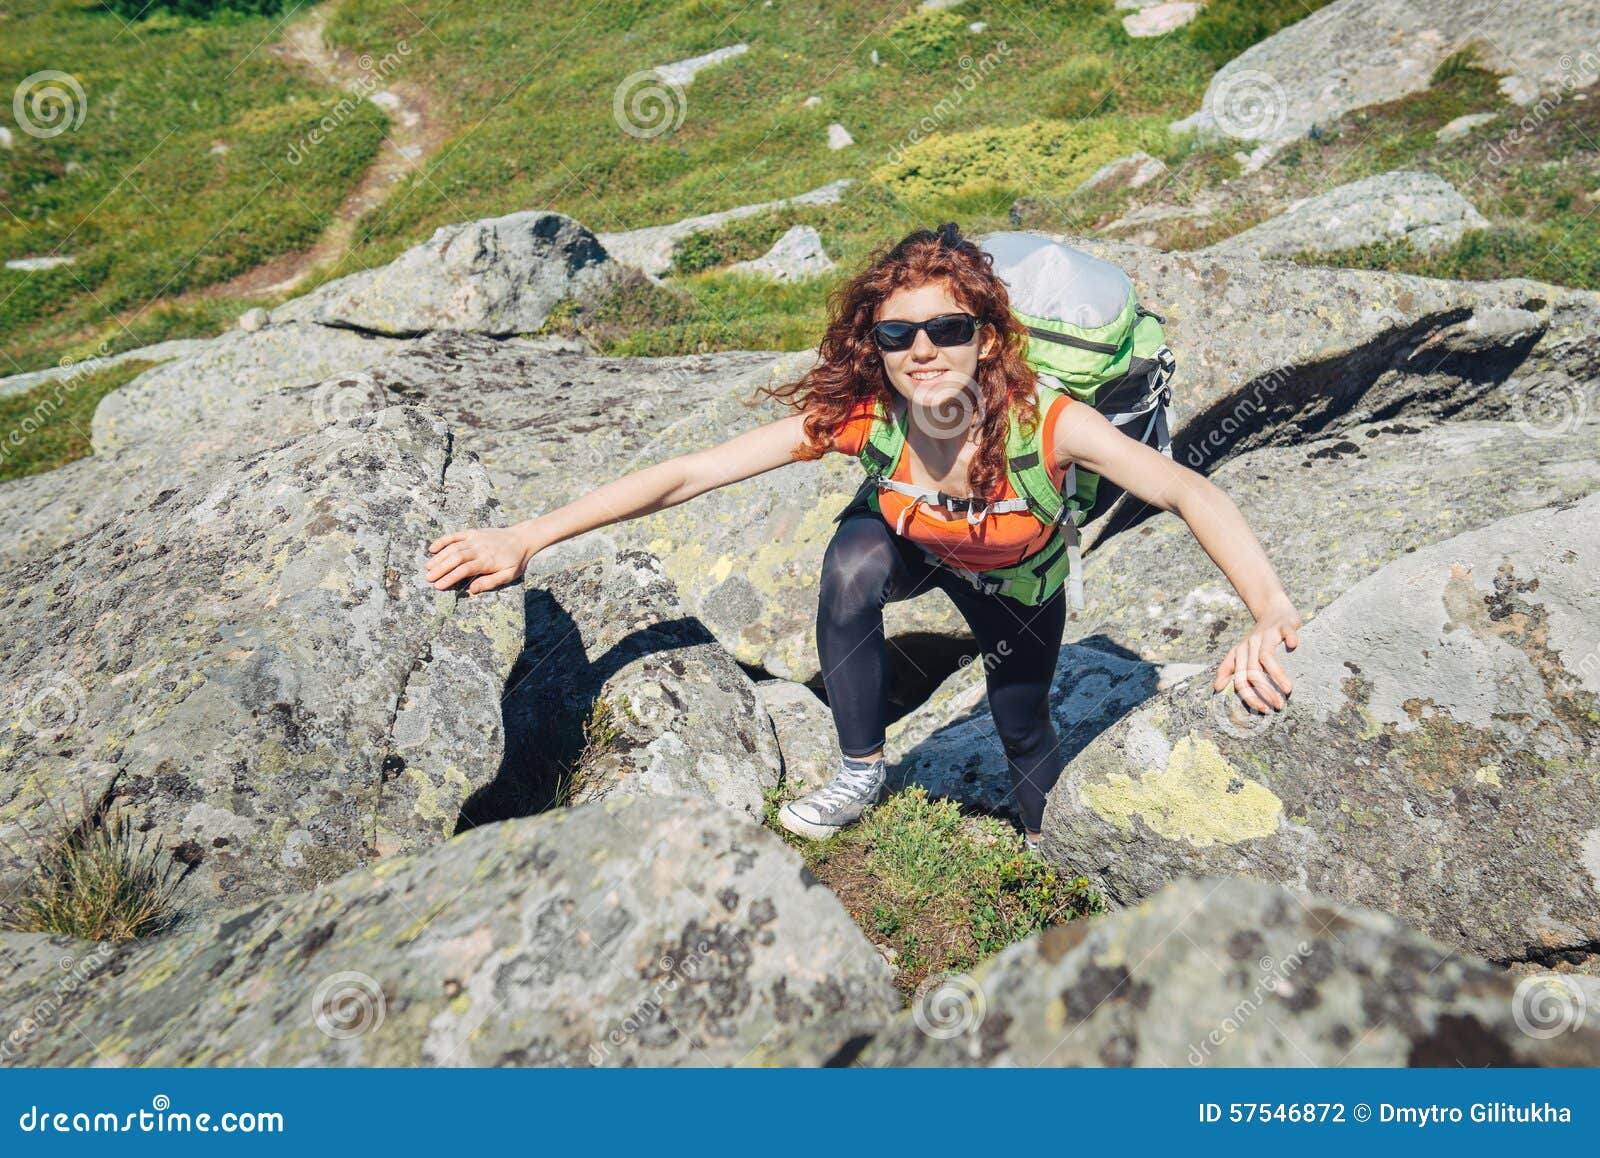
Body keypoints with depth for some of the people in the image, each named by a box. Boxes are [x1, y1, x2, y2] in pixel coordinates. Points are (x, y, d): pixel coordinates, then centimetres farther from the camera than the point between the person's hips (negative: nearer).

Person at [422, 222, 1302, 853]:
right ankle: (861, 772, -9)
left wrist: (1271, 613, -59)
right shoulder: (857, 414, -35)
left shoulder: (1046, 424, -39)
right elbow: (688, 473, -37)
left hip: (1016, 579, 0)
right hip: (908, 546, 1)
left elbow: (1189, 493, -42)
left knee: (1023, 728, 10)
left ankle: (1047, 846, 48)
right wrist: (526, 538, -40)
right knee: (852, 560, -32)